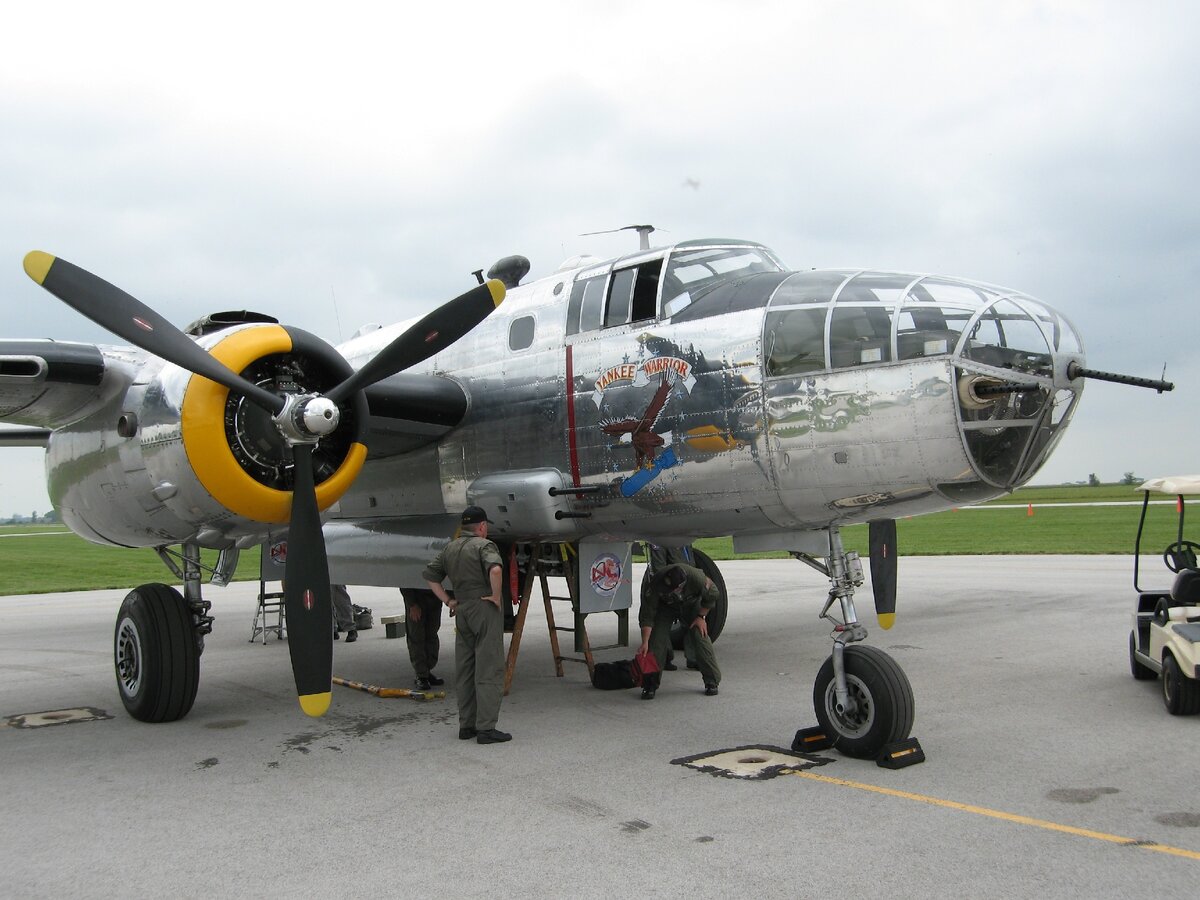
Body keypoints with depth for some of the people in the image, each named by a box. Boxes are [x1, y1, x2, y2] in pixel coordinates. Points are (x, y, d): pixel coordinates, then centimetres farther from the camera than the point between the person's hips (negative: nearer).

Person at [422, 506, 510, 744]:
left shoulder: (449, 549, 13)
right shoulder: (484, 545, -10)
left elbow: (429, 575, 17)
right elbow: (495, 569, -29)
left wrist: (448, 600, 13)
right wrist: (496, 596, -17)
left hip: (462, 611, 7)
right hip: (485, 610, -7)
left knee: (464, 672, 13)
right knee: (488, 671, -4)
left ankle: (466, 725, 18)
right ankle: (486, 728, -4)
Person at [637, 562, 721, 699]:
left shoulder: (696, 577, -40)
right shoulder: (656, 584, -38)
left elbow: (712, 595, -15)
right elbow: (647, 615, -29)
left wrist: (701, 616, -15)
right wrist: (645, 643, -33)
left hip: (691, 605, 0)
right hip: (665, 607, 0)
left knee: (700, 636, -14)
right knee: (657, 641, -14)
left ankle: (712, 682, -2)